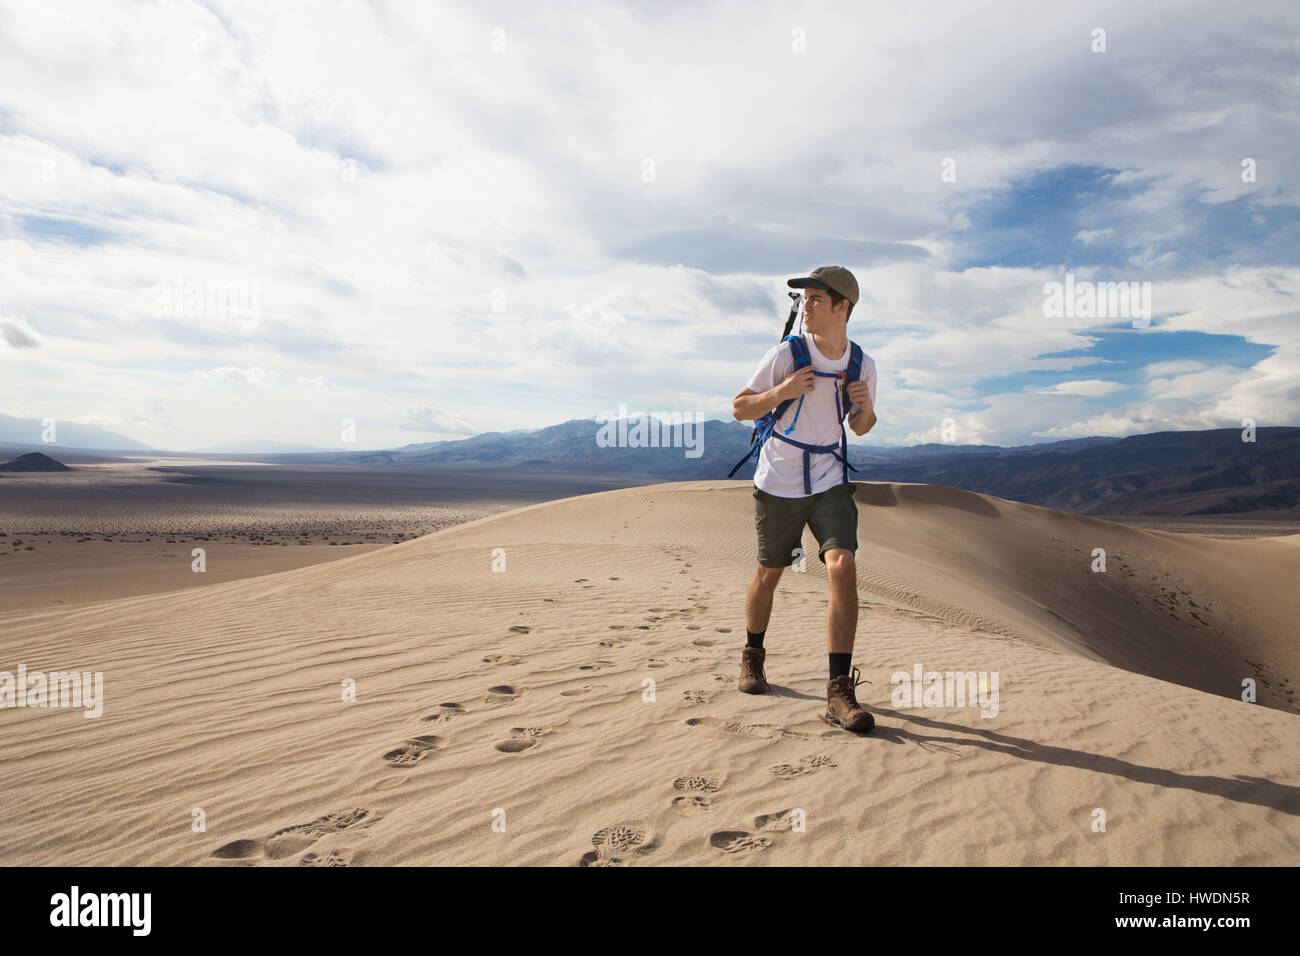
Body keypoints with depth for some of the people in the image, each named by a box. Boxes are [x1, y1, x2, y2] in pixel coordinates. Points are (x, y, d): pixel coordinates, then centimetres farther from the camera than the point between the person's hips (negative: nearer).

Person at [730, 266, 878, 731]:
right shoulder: (786, 354, -9)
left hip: (830, 480, 2)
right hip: (777, 482, -1)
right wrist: (781, 392, -22)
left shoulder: (862, 365, 1)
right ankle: (752, 657, 37)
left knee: (843, 568, -17)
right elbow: (740, 408, -4)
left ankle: (839, 692, -13)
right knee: (769, 573, 10)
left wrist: (866, 407, -9)